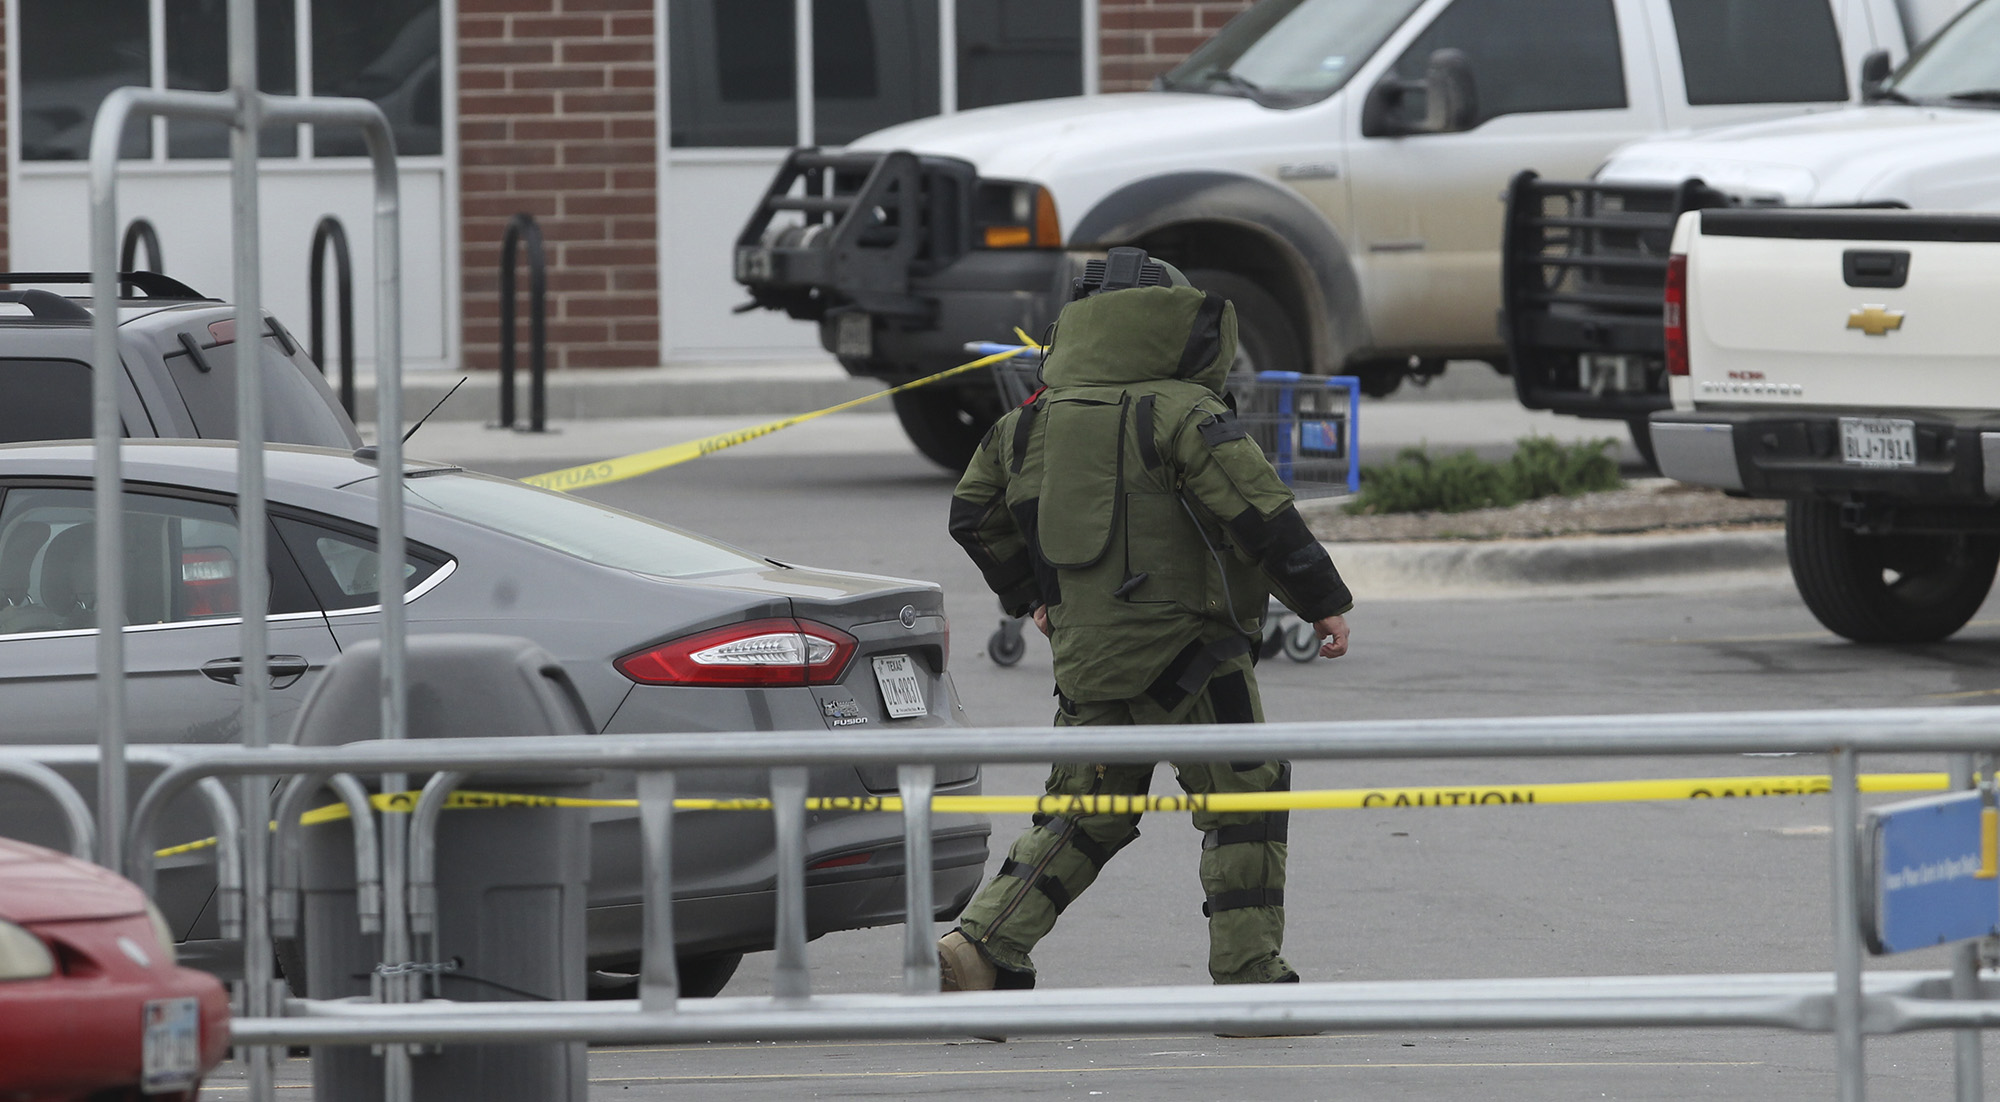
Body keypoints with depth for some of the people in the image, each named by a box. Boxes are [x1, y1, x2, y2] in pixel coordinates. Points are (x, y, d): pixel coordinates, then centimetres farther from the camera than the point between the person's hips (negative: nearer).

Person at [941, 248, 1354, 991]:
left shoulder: (1037, 421, 12)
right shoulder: (1183, 412, -9)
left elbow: (975, 513, 21)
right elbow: (1257, 512, -16)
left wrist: (1031, 595, 34)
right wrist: (1323, 601, -8)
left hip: (1085, 652, 6)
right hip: (1187, 651, -6)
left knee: (1086, 814, 16)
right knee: (1243, 806, 5)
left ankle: (981, 945, 1)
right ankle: (1249, 981, 2)